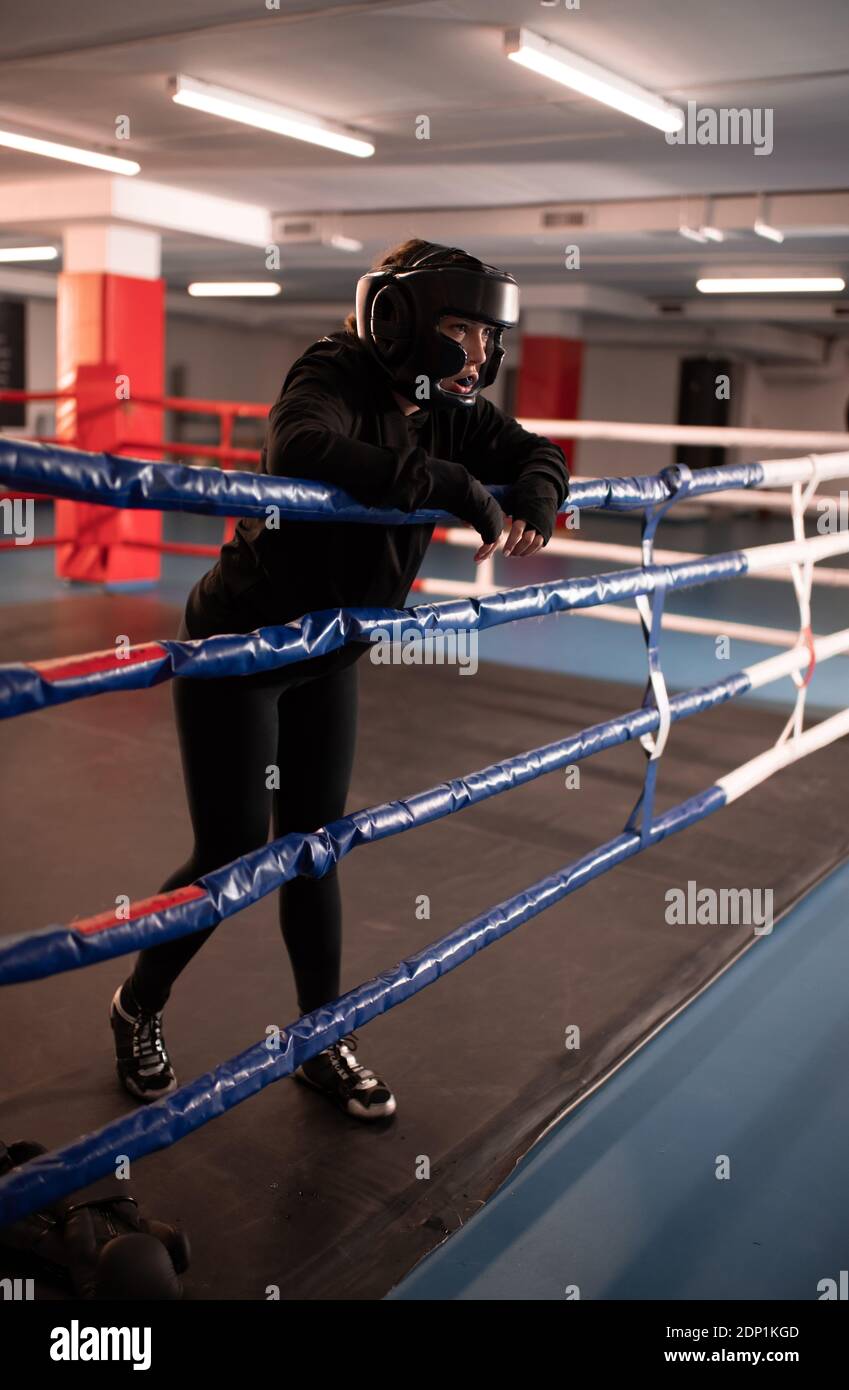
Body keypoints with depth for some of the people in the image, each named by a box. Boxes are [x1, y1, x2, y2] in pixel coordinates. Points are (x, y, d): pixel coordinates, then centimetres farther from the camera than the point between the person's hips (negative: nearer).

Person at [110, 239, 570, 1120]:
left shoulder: (446, 407, -3)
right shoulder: (330, 381, -24)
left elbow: (535, 456, 6)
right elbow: (304, 450, -47)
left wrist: (534, 502, -18)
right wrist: (459, 490, -45)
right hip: (236, 648, -6)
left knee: (313, 844, 11)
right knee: (233, 853, -2)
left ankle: (323, 1042, 25)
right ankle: (137, 1012, 25)